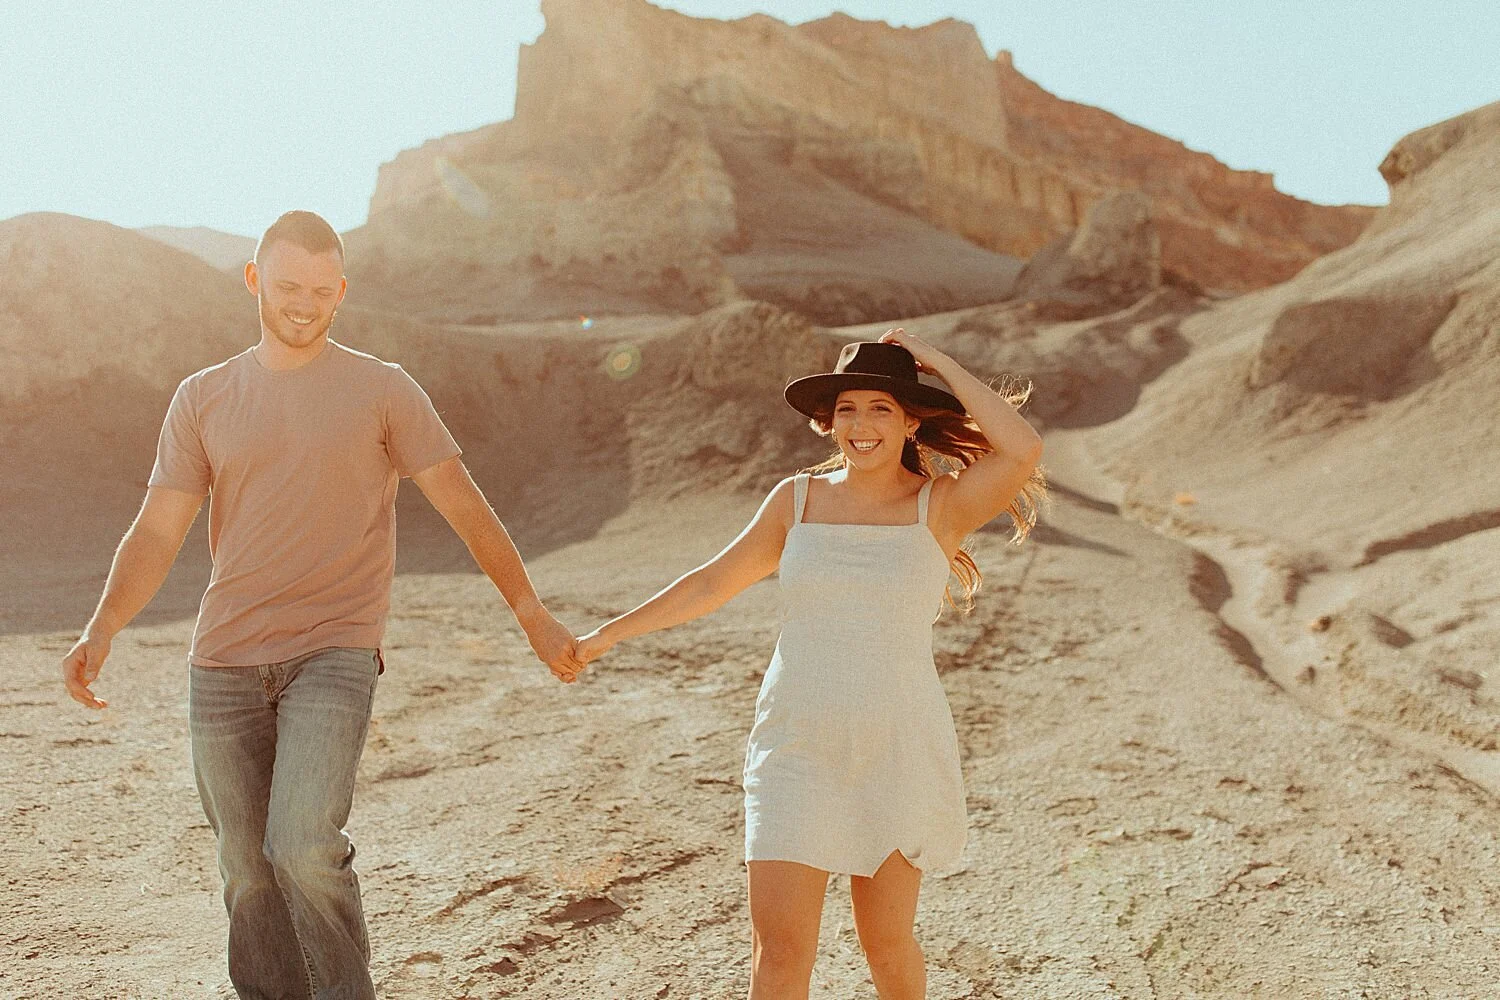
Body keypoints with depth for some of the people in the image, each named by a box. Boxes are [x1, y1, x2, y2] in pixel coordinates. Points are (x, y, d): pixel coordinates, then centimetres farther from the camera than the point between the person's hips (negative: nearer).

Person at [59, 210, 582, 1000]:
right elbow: (155, 533, 4)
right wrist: (100, 631, -13)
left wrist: (532, 616, 4)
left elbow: (464, 505, 4)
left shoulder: (383, 390, 2)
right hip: (224, 665, 3)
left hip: (334, 655, -3)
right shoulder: (202, 400, 9)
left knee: (304, 849, -18)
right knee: (249, 875, 8)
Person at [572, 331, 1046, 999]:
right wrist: (612, 633, 17)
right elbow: (715, 581, 13)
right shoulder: (798, 499, 4)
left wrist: (938, 361, -13)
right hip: (798, 750, 2)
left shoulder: (942, 505, -4)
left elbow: (1022, 450, -22)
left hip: (898, 750, -1)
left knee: (886, 942, 11)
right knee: (778, 946, -5)